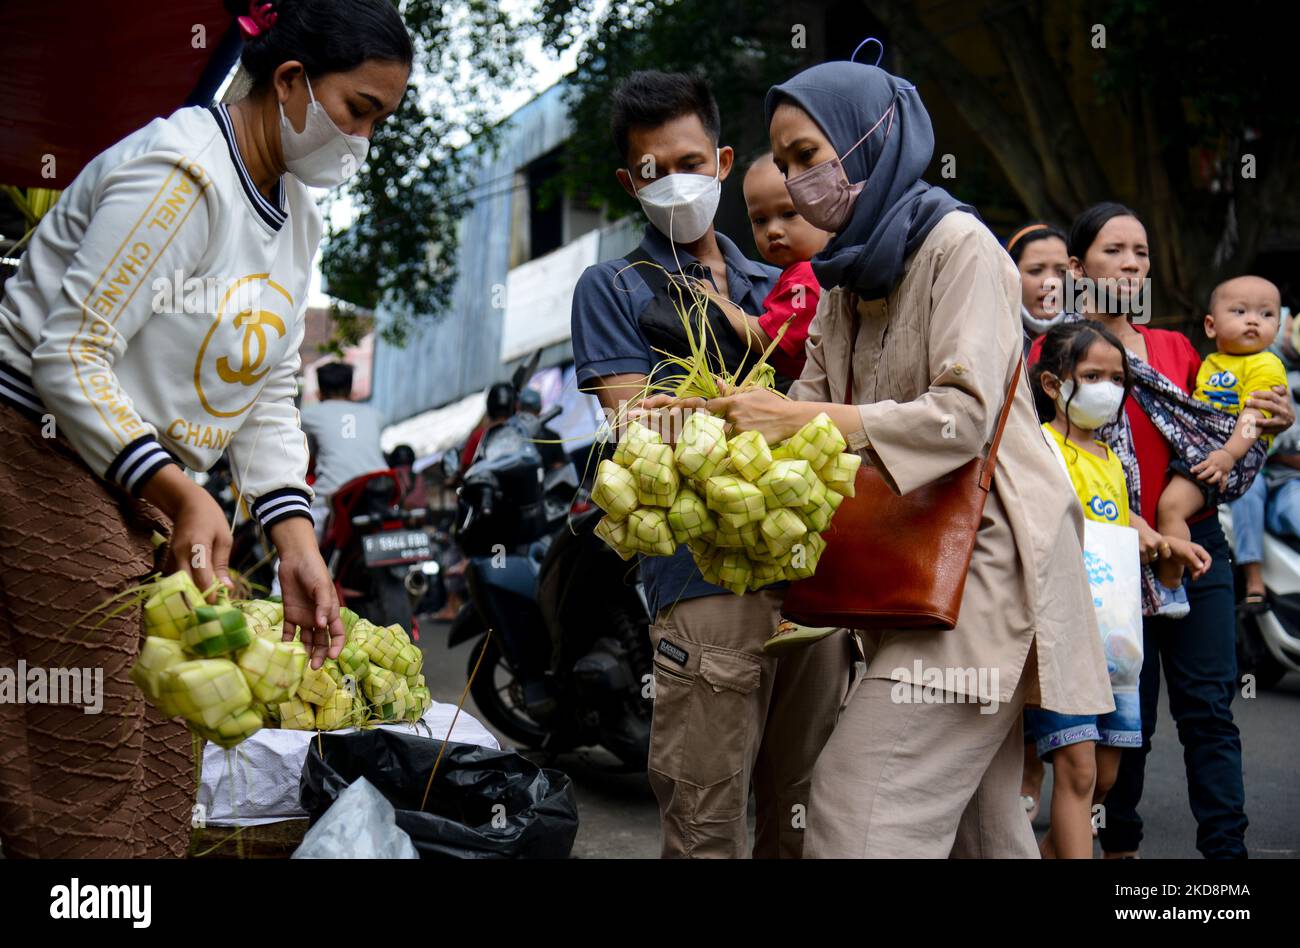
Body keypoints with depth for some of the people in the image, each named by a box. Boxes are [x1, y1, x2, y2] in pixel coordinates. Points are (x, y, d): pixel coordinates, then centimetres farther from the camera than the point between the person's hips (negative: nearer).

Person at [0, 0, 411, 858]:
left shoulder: (297, 216, 12)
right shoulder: (182, 171, -17)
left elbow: (271, 397, 11)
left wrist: (298, 547, 1)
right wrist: (181, 491, -27)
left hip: (152, 492, 9)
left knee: (163, 762, 10)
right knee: (89, 773, -6)